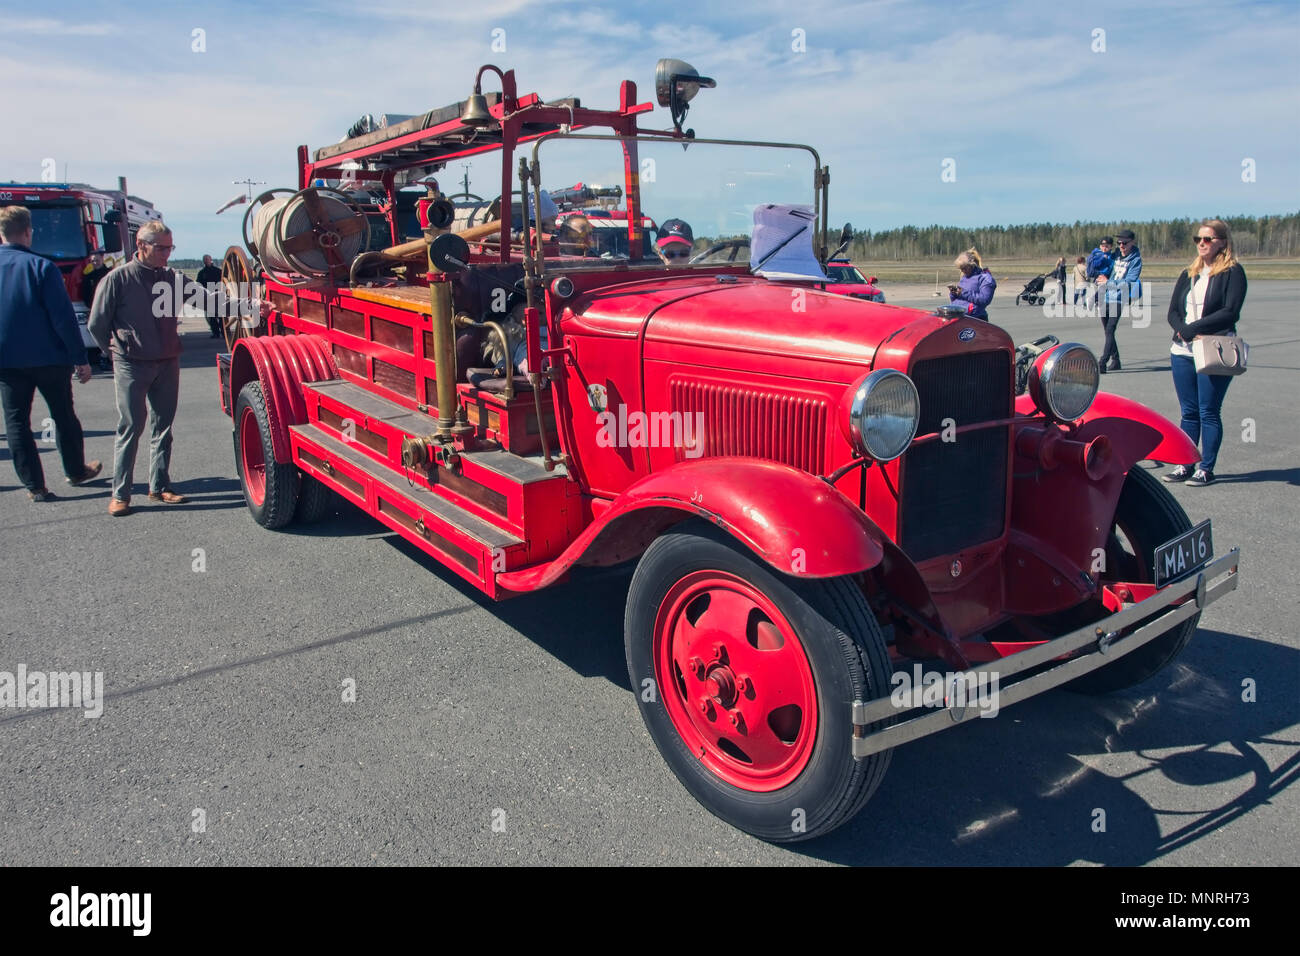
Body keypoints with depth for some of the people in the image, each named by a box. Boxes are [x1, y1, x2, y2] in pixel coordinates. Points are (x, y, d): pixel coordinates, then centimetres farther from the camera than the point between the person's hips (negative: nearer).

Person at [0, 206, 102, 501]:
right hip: (48, 358, -3)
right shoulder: (41, 266, -12)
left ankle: (34, 485, 7)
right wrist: (80, 359, -10)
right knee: (63, 416, 14)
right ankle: (76, 471, 28)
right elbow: (63, 317, -15)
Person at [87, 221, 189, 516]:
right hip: (132, 366, -4)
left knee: (163, 427, 9)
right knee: (130, 428, -2)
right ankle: (120, 494, 5)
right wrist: (120, 351, 7)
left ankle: (159, 487, 18)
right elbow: (96, 324, -1)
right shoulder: (118, 279, -6)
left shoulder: (173, 279, 6)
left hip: (167, 364, 4)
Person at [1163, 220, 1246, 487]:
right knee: (1189, 412, 9)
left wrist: (1193, 328, -15)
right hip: (1183, 352, 5)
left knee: (1209, 413, -2)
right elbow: (1173, 312, 9)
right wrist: (1183, 330, -11)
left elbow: (1230, 312, -13)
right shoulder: (1188, 274, 15)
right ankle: (1184, 465, 15)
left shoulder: (1233, 272, -2)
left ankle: (1206, 468, 5)